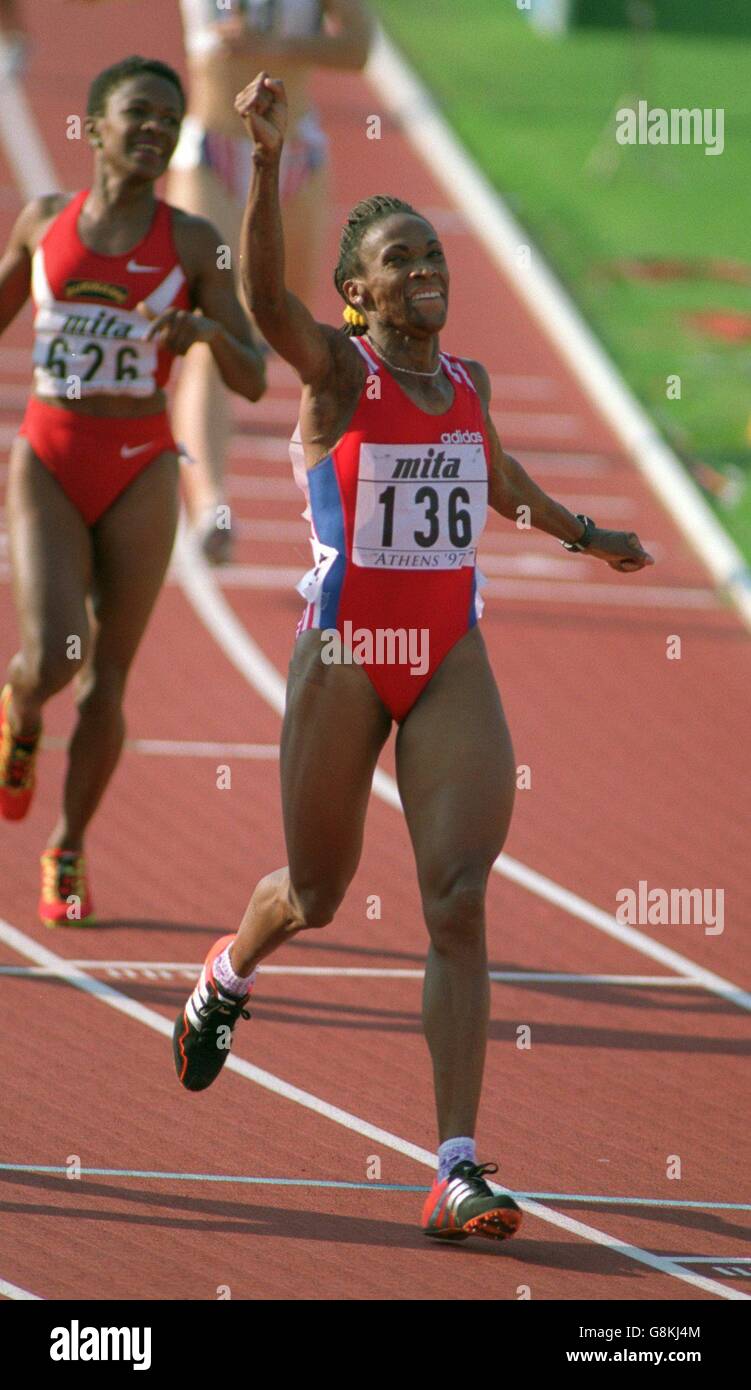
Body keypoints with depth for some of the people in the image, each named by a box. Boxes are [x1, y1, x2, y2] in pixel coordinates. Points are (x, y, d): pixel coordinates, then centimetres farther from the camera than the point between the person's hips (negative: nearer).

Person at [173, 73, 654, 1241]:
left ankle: (457, 1168, -16)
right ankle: (226, 976, 52)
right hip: (343, 660, -3)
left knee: (460, 903, -12)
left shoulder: (468, 382, 8)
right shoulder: (338, 369, -8)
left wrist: (584, 534, 39)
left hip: (452, 664, 3)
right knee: (316, 895, 14)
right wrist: (267, 160, -43)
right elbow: (265, 296, -29)